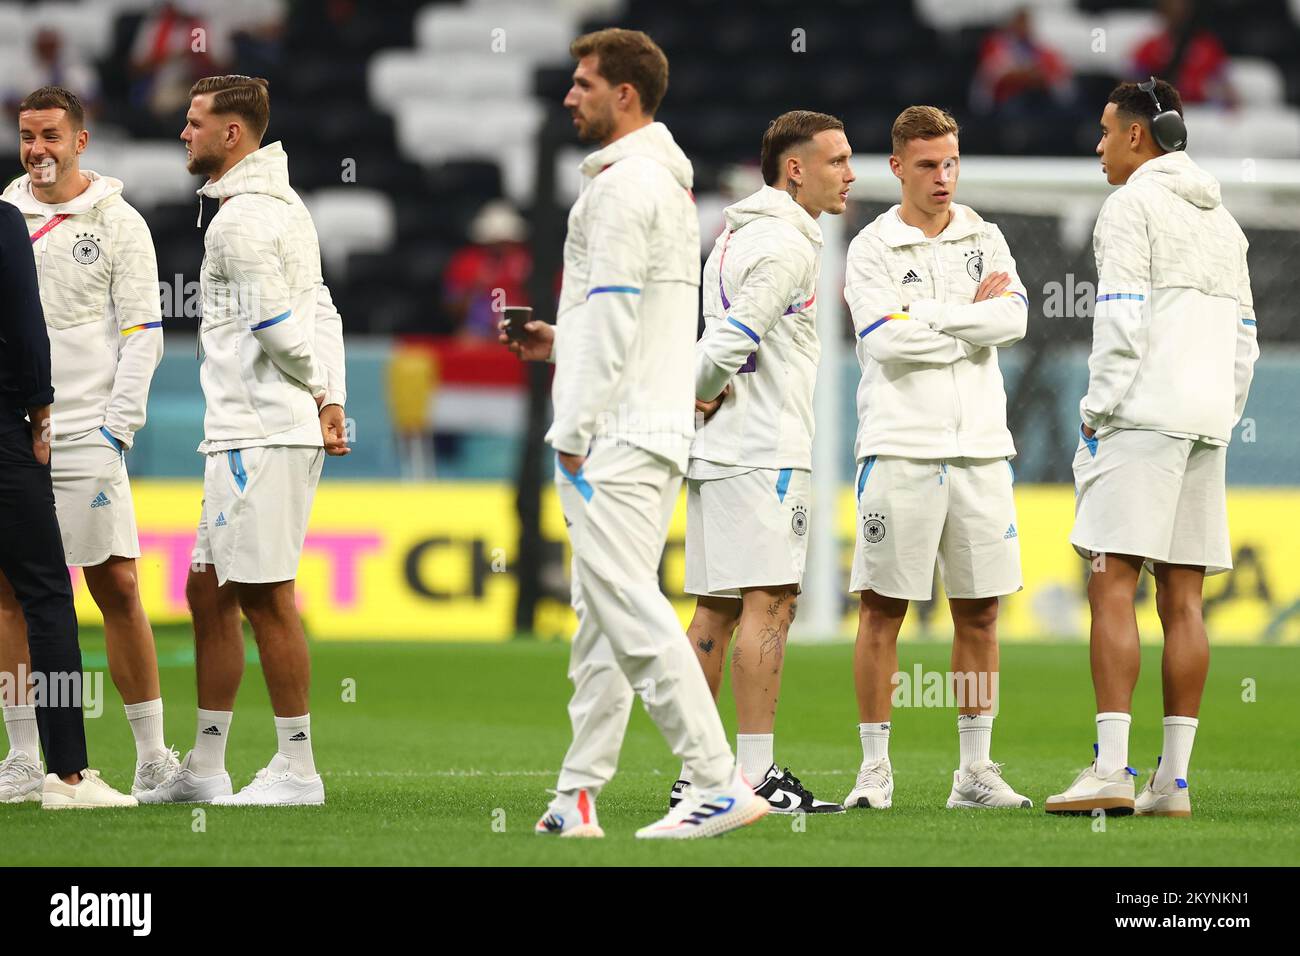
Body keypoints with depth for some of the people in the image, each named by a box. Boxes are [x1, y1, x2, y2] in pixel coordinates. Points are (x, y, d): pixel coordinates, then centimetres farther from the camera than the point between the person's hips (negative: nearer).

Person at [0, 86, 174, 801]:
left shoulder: (117, 223, 1)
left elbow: (143, 335, -1)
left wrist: (117, 428, -9)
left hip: (84, 435, -4)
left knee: (117, 588, -6)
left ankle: (152, 757, 0)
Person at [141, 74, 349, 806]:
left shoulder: (243, 218, -15)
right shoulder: (286, 206, 18)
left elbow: (278, 328, -19)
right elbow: (321, 313, 14)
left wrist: (317, 393, -2)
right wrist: (333, 400, 6)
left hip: (262, 436, -10)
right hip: (244, 435, 10)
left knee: (267, 597, -6)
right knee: (210, 590, 13)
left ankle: (298, 768, -2)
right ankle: (206, 766, 18)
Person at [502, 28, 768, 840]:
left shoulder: (624, 182, -12)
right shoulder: (671, 183, 20)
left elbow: (613, 313, -17)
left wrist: (574, 430, -15)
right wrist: (564, 342, 22)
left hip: (616, 434, -11)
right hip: (661, 432, 11)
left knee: (629, 607, -13)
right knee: (604, 615, 11)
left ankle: (722, 786, -18)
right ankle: (577, 795, 12)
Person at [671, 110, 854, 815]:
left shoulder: (735, 236, 20)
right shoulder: (789, 245, -12)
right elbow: (736, 334, -19)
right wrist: (703, 393, -4)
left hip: (716, 454, 9)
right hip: (764, 452, -9)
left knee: (715, 611, 9)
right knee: (769, 604, -9)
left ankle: (695, 775, 10)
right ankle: (755, 776, -12)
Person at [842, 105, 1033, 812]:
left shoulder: (985, 239, 13)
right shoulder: (871, 248, 2)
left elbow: (1013, 318, -4)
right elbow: (888, 341, -12)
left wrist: (926, 317, -9)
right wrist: (970, 317, -4)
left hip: (978, 447, 4)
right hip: (900, 444, -4)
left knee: (978, 614, 5)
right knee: (882, 609, -3)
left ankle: (974, 772, 11)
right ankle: (875, 768, 2)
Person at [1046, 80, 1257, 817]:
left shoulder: (1133, 204, -3)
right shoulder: (1222, 220, 21)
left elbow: (1121, 322, -12)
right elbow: (1245, 339, 19)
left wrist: (1098, 413, -7)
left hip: (1145, 416, -8)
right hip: (1207, 422, 8)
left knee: (1114, 587, -10)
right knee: (1183, 599, 5)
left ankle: (1112, 770, -19)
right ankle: (1174, 779, 2)